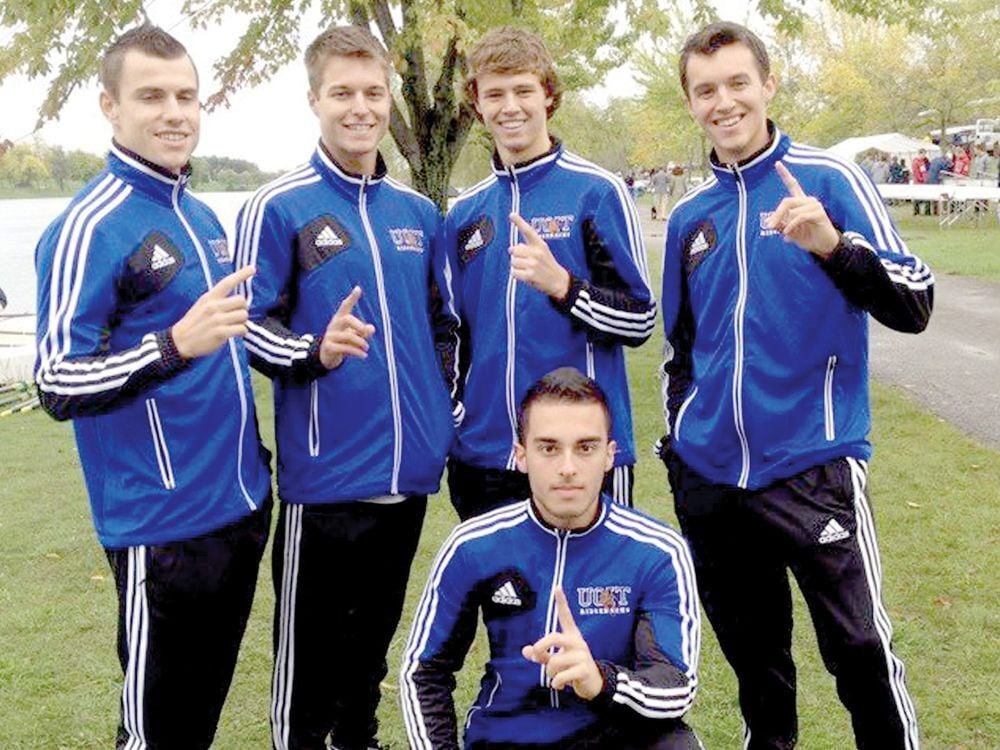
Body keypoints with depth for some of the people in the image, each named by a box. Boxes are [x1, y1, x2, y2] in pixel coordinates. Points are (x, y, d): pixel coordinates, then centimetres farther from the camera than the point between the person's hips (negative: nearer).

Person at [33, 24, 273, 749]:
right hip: (164, 524, -8)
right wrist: (176, 344, -30)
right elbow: (58, 385, -17)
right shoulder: (89, 228, -14)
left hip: (243, 506, 8)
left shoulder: (202, 216, 11)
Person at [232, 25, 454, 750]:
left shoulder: (417, 210, 11)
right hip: (326, 472, -5)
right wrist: (316, 351, -25)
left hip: (411, 470, 5)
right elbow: (250, 325, -8)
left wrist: (449, 410, 13)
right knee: (311, 644, 4)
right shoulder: (279, 207, -6)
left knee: (376, 633, 19)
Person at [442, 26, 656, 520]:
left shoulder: (597, 192, -4)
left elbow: (639, 319, -7)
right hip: (482, 457, 5)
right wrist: (451, 424, 15)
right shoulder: (464, 212, 11)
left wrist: (561, 284, -21)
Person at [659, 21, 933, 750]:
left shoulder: (831, 179, -4)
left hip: (812, 466, -5)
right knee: (752, 654, 16)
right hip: (709, 475, 5)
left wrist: (833, 246, -28)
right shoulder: (690, 215, 10)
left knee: (860, 650, -4)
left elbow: (914, 306, -12)